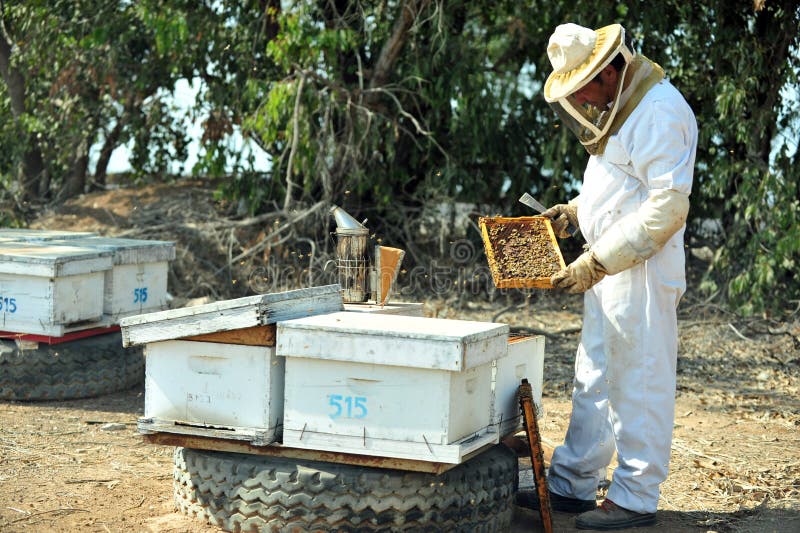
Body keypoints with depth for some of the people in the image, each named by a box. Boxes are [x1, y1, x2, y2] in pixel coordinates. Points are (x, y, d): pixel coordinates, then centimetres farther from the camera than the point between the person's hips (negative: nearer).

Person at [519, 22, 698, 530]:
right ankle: (572, 486, 23)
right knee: (593, 383, 15)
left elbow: (668, 206, -24)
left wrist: (597, 261, -23)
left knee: (640, 387, -1)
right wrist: (575, 210, 12)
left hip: (644, 272, -10)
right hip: (608, 269, 10)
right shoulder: (617, 105, 13)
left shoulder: (659, 111, -18)